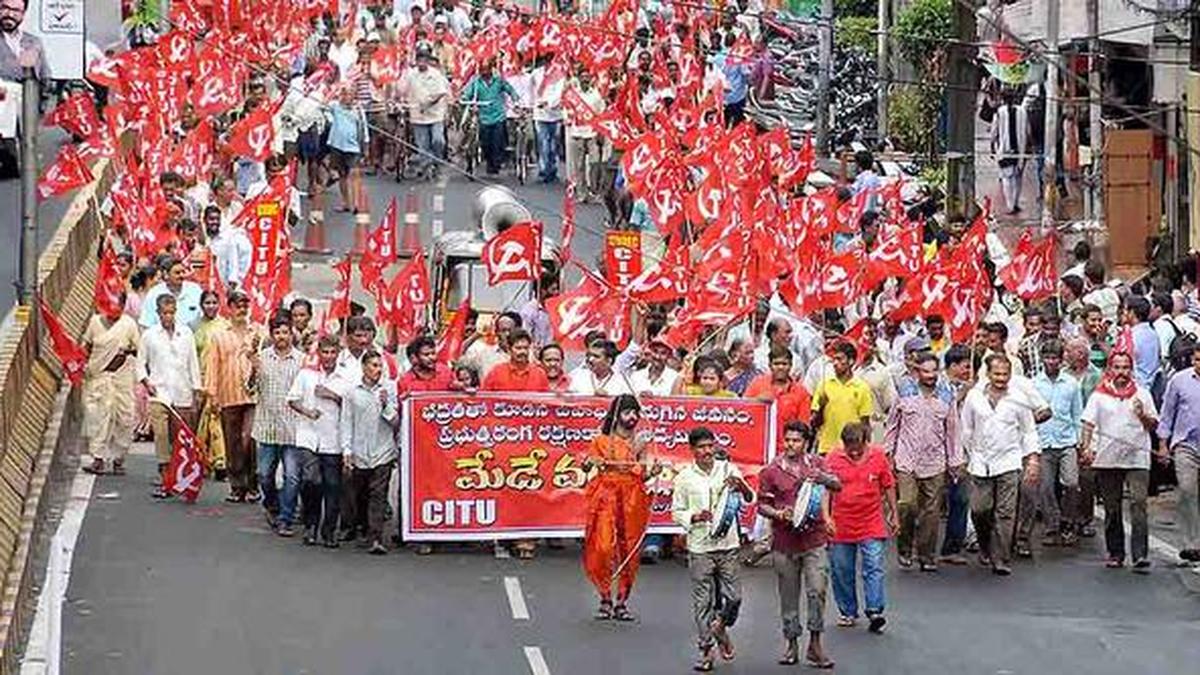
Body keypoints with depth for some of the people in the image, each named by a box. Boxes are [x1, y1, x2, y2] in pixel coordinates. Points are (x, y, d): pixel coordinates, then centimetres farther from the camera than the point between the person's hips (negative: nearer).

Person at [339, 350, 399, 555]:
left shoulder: (389, 389, 3)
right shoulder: (352, 392, 4)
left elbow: (395, 421, 4)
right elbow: (345, 422, 7)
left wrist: (386, 405, -13)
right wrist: (346, 450, 0)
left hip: (383, 453, -1)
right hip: (359, 453, 2)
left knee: (378, 496, -9)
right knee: (360, 495, 12)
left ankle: (376, 539, -14)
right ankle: (363, 527, 34)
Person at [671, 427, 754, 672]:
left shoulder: (728, 470, 3)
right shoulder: (684, 477, 1)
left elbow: (749, 499, -1)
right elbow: (676, 512, 5)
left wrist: (741, 487, -23)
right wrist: (695, 517, -15)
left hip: (728, 544, 1)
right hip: (700, 547, -1)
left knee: (733, 597, 2)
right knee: (703, 601, 1)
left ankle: (720, 627, 31)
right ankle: (706, 650, 9)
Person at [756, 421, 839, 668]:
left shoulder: (816, 463, 7)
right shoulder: (772, 471, 1)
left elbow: (837, 485, -1)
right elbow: (762, 505, 4)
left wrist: (821, 477, -21)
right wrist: (778, 514, -16)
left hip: (814, 539, 0)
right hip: (785, 543, 0)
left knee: (817, 590, -9)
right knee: (789, 596, 7)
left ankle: (815, 646, -1)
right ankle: (791, 644, 20)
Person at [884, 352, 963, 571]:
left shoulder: (946, 399, 9)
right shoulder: (905, 397, 4)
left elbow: (952, 432, 14)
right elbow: (892, 427, 11)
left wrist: (955, 463, 12)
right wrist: (887, 454, 6)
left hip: (935, 464, 2)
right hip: (907, 462, -2)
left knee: (931, 510, 1)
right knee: (907, 504, -14)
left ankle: (926, 555, 11)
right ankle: (904, 548, 5)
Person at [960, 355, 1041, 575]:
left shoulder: (1018, 399, 3)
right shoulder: (974, 396, 5)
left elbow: (1029, 431, 9)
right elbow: (966, 429, 13)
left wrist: (1032, 459, 3)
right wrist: (967, 455, 13)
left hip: (1008, 462, -1)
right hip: (981, 463, 1)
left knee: (1005, 513, -6)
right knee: (979, 510, -1)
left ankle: (1001, 559, -1)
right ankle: (985, 548, 25)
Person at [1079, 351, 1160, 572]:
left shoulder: (1142, 394, 8)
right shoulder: (1099, 395, 6)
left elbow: (1154, 425, 11)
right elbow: (1089, 423, 3)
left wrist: (1143, 415, -10)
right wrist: (1086, 448, -11)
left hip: (1137, 459, -1)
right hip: (1107, 460, 1)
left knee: (1138, 504, -12)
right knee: (1112, 509, 7)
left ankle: (1140, 555, -16)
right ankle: (1115, 553, 16)